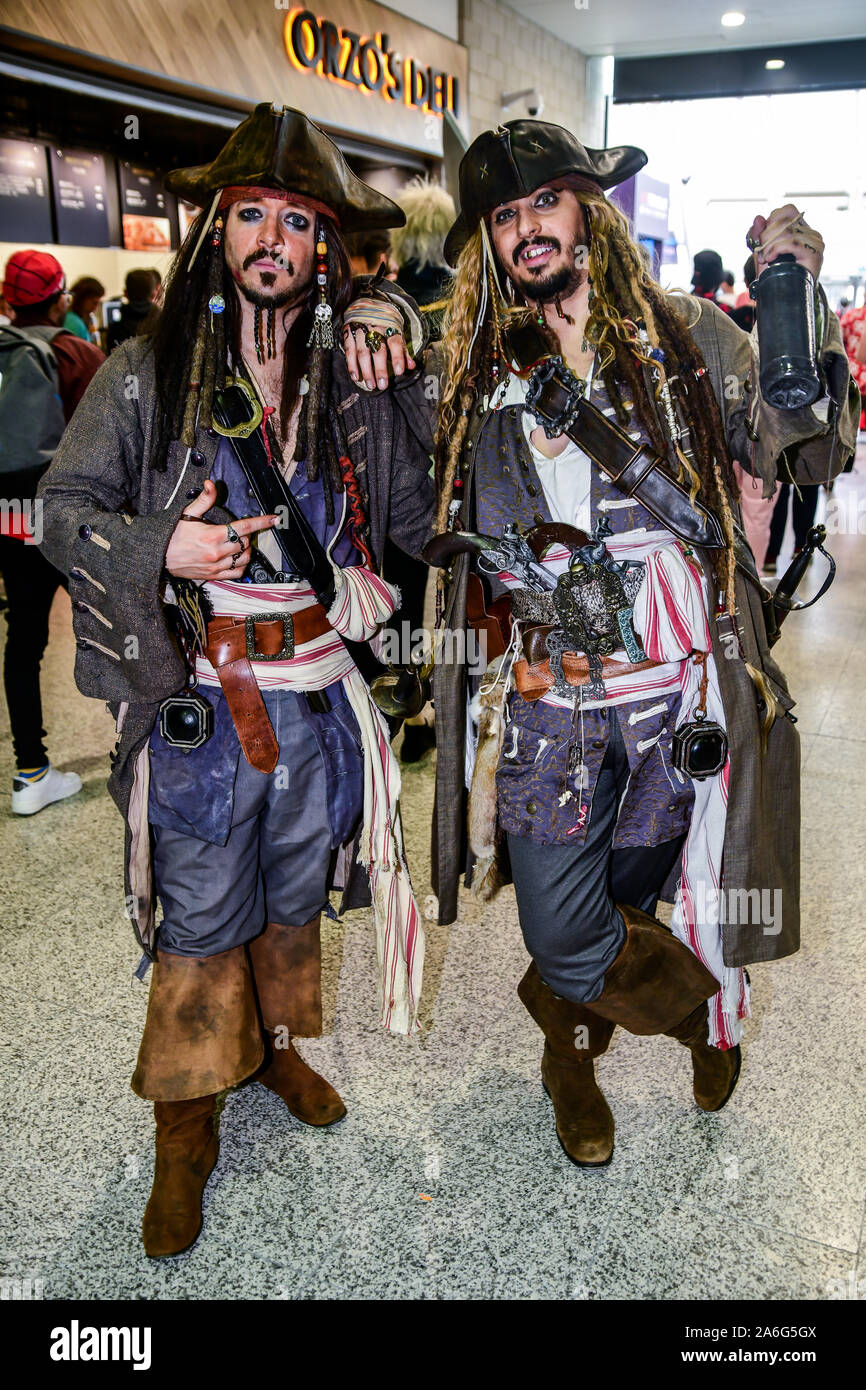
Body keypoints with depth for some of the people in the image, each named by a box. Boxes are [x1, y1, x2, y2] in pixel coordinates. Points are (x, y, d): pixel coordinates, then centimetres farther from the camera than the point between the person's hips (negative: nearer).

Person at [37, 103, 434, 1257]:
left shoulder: (352, 383, 3)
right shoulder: (146, 375, -5)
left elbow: (420, 521, 6)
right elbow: (64, 510, -3)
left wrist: (410, 383, -5)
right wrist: (161, 549, -22)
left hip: (321, 702, 3)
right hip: (199, 706, -3)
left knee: (295, 897, 21)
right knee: (201, 921, 9)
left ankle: (277, 1044, 48)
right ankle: (185, 1131, 31)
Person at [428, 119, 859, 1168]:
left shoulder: (685, 335, 2)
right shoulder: (476, 371, 6)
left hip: (678, 691, 0)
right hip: (546, 699, 1)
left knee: (620, 894, 15)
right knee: (563, 937, 1)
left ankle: (569, 1046, 47)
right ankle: (701, 1005, 34)